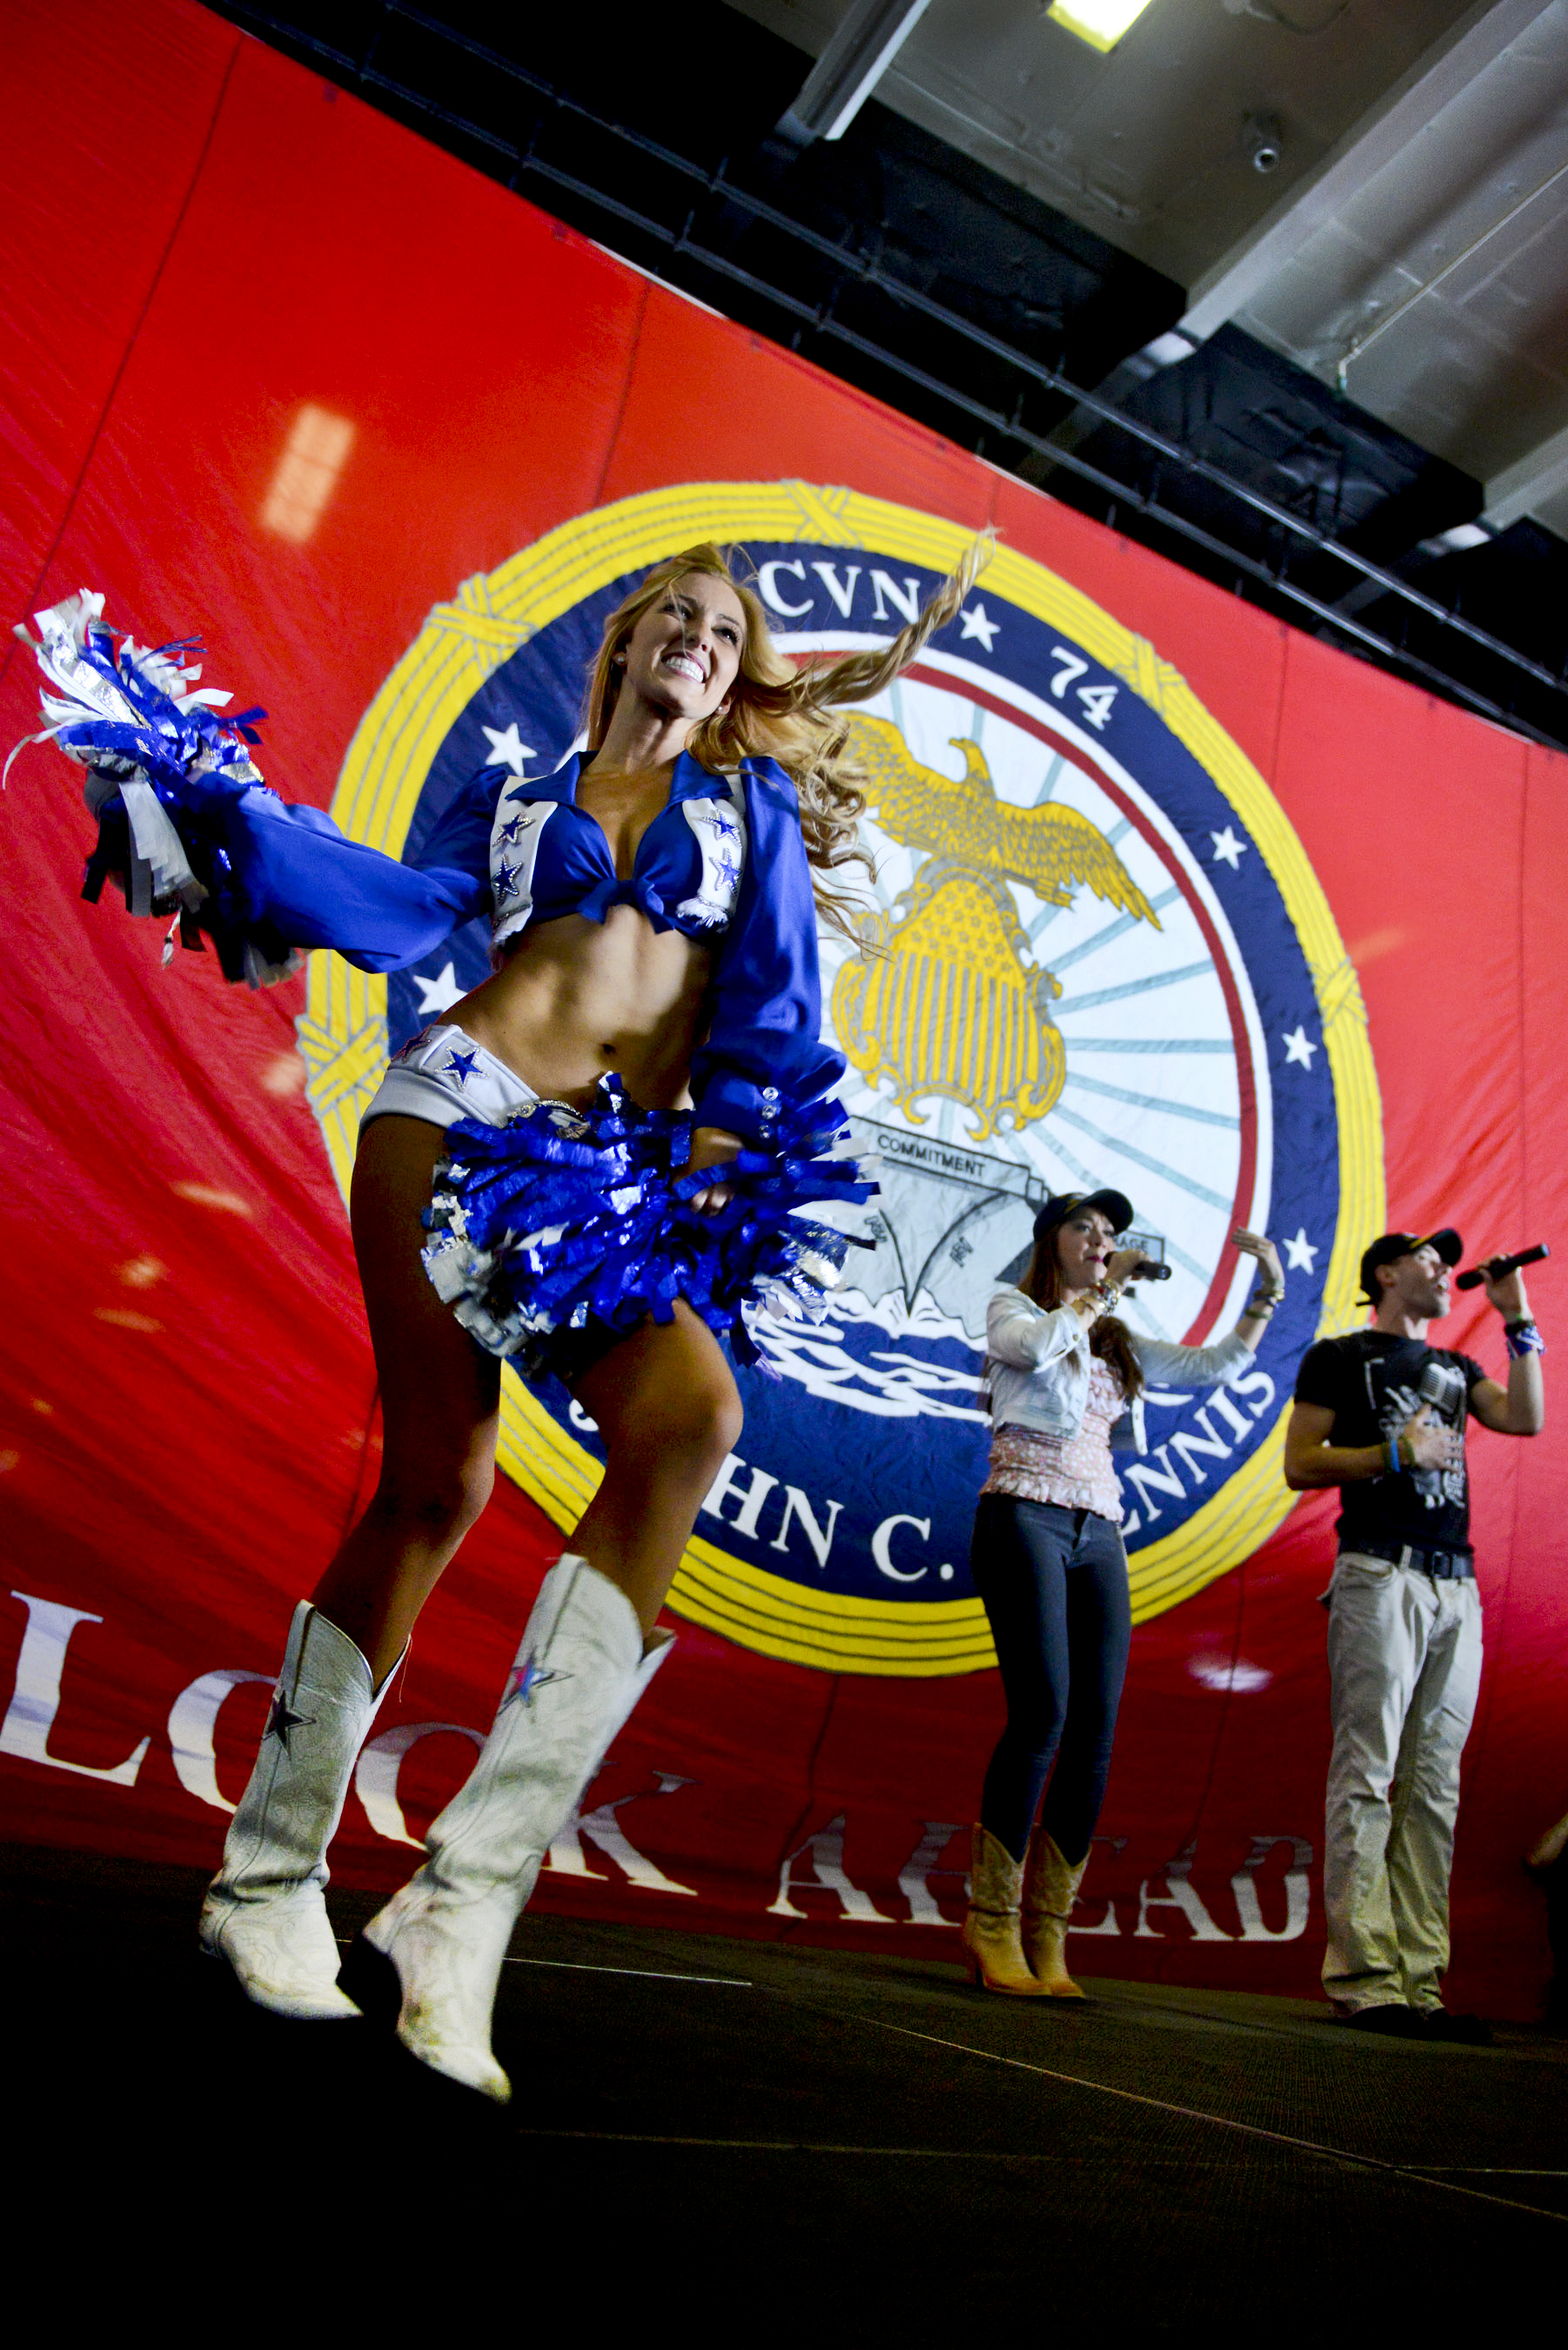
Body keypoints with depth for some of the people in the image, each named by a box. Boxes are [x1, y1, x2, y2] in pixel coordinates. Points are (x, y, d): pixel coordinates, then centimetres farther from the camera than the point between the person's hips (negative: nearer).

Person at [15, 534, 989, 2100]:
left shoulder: (751, 799, 21)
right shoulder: (513, 800, 21)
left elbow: (773, 996, 10)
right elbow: (399, 908, 5)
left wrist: (724, 1144, -5)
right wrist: (220, 803, -3)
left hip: (626, 1168, 1)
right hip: (462, 1111, 0)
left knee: (694, 1414, -29)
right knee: (443, 1476, -15)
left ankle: (466, 1896, -29)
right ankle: (268, 1875, 3)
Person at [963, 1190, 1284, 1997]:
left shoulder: (1122, 1345, 24)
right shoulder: (1013, 1309, 10)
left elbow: (1216, 1366, 21)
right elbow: (1038, 1345, -12)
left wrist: (1269, 1289, 15)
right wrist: (1101, 1291, 1)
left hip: (1098, 1535, 6)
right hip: (1024, 1518, -5)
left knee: (1095, 1732, -4)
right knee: (1042, 1713, -17)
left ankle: (1047, 1938, 1)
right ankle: (993, 1928, -7)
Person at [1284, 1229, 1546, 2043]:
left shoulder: (1454, 1367, 25)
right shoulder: (1339, 1356, 8)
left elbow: (1525, 1418, 8)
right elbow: (1300, 1465, 0)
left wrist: (1518, 1323, 8)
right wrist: (1397, 1452, -8)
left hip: (1457, 1585, 6)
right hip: (1381, 1574, -6)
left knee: (1434, 1788, 3)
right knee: (1367, 1776, -9)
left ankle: (1419, 1984, 6)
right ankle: (1363, 1979, -8)